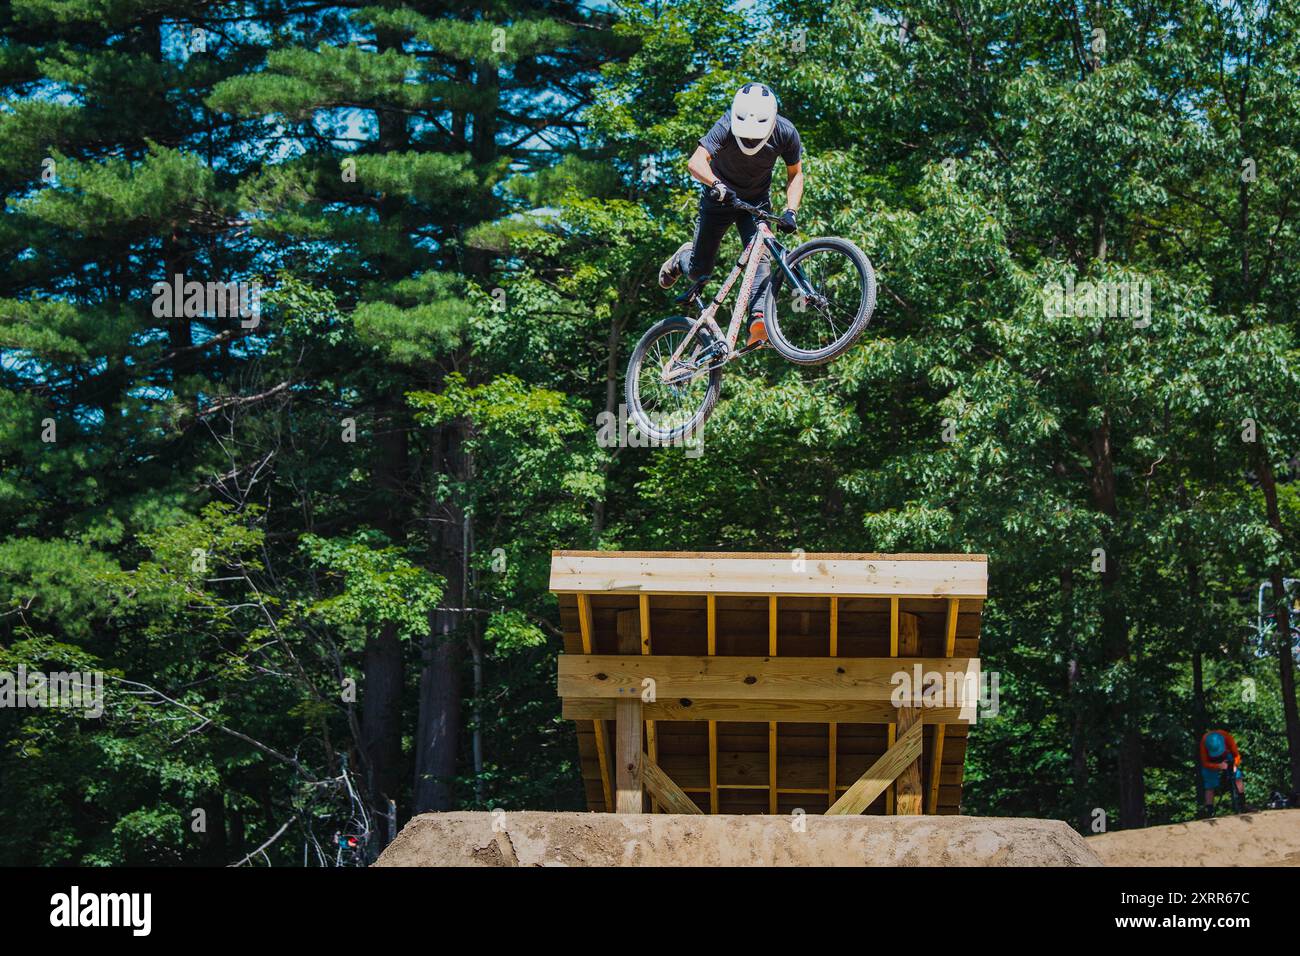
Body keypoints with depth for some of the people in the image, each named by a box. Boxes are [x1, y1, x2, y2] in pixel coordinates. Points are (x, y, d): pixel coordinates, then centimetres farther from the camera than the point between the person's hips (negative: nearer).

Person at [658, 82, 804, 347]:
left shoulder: (785, 133, -23)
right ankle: (683, 258, 39)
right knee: (699, 271, 3)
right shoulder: (727, 127, -32)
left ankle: (758, 319, -34)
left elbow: (795, 174, -8)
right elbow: (696, 162, -43)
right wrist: (715, 184, -63)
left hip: (757, 200, 1)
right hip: (720, 196, -1)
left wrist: (790, 211, -23)